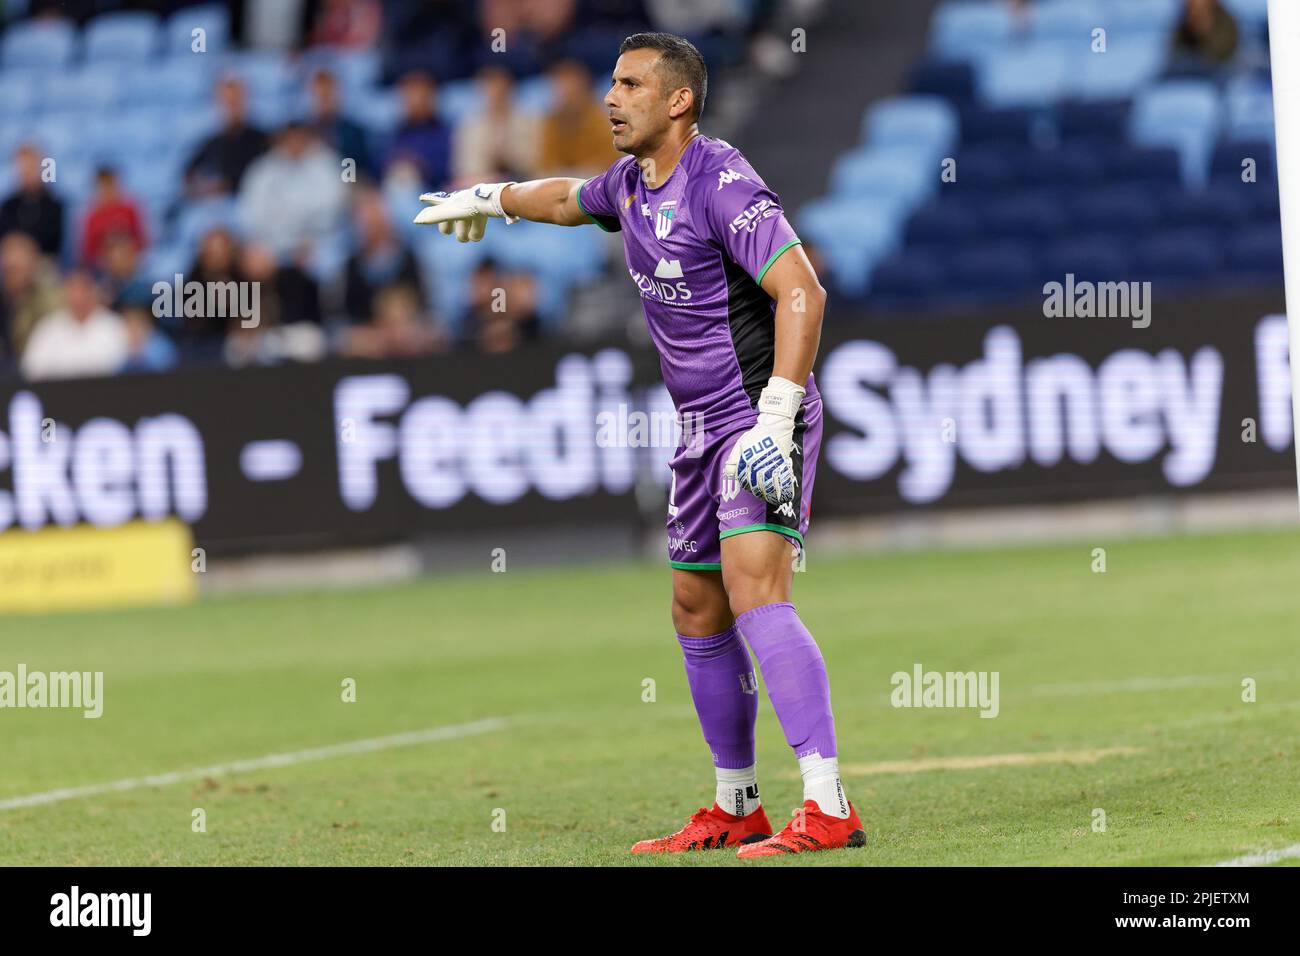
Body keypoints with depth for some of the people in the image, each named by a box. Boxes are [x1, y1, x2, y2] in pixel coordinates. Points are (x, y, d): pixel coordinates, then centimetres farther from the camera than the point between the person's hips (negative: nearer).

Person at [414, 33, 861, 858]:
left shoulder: (722, 183, -17)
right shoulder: (632, 184, 11)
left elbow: (801, 290, -26)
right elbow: (571, 199, 36)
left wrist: (775, 420, -31)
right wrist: (489, 199, 53)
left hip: (763, 414, -10)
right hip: (703, 429, 10)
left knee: (755, 590, -23)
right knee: (697, 614, 13)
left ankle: (830, 811, -30)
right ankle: (737, 810, 24)